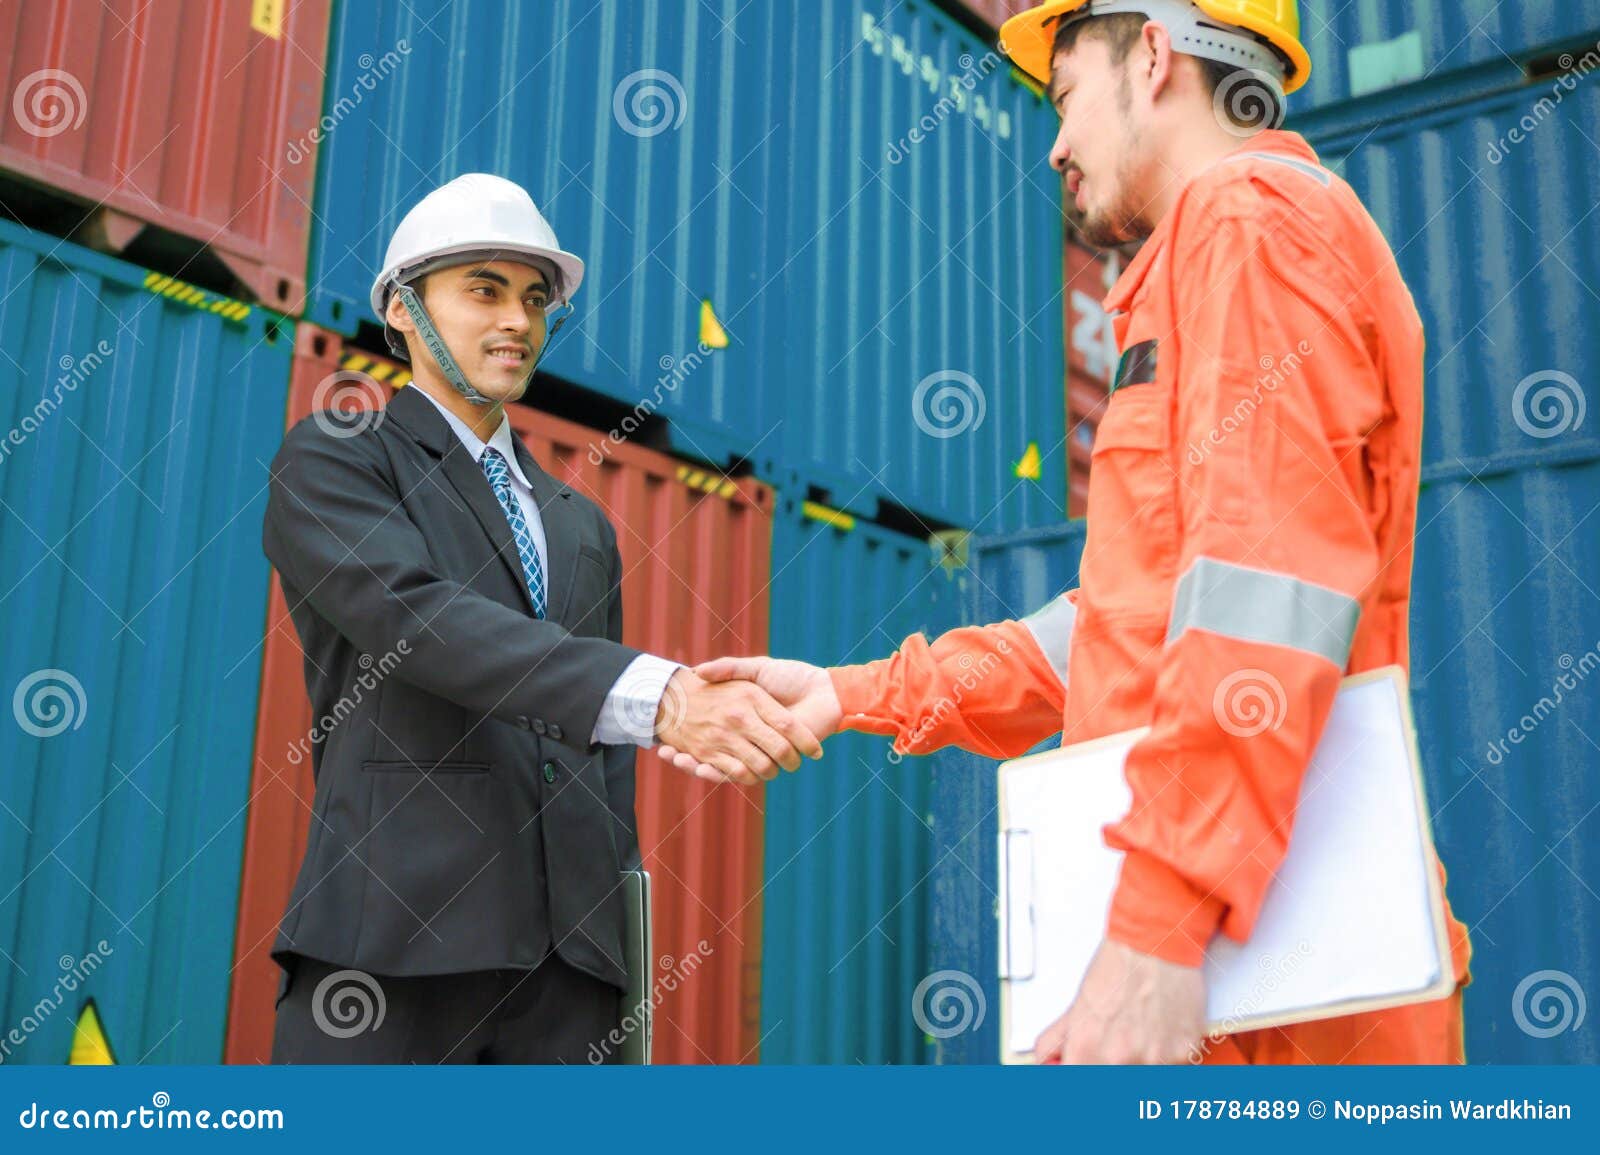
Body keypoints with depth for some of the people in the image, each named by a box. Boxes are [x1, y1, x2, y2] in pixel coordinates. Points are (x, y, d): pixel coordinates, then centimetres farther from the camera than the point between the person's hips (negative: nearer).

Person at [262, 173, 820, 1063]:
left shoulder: (583, 525, 23)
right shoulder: (332, 461, 5)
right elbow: (419, 619, -15)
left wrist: (617, 936, 11)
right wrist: (662, 695, -28)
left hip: (570, 954, 5)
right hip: (394, 938, -5)